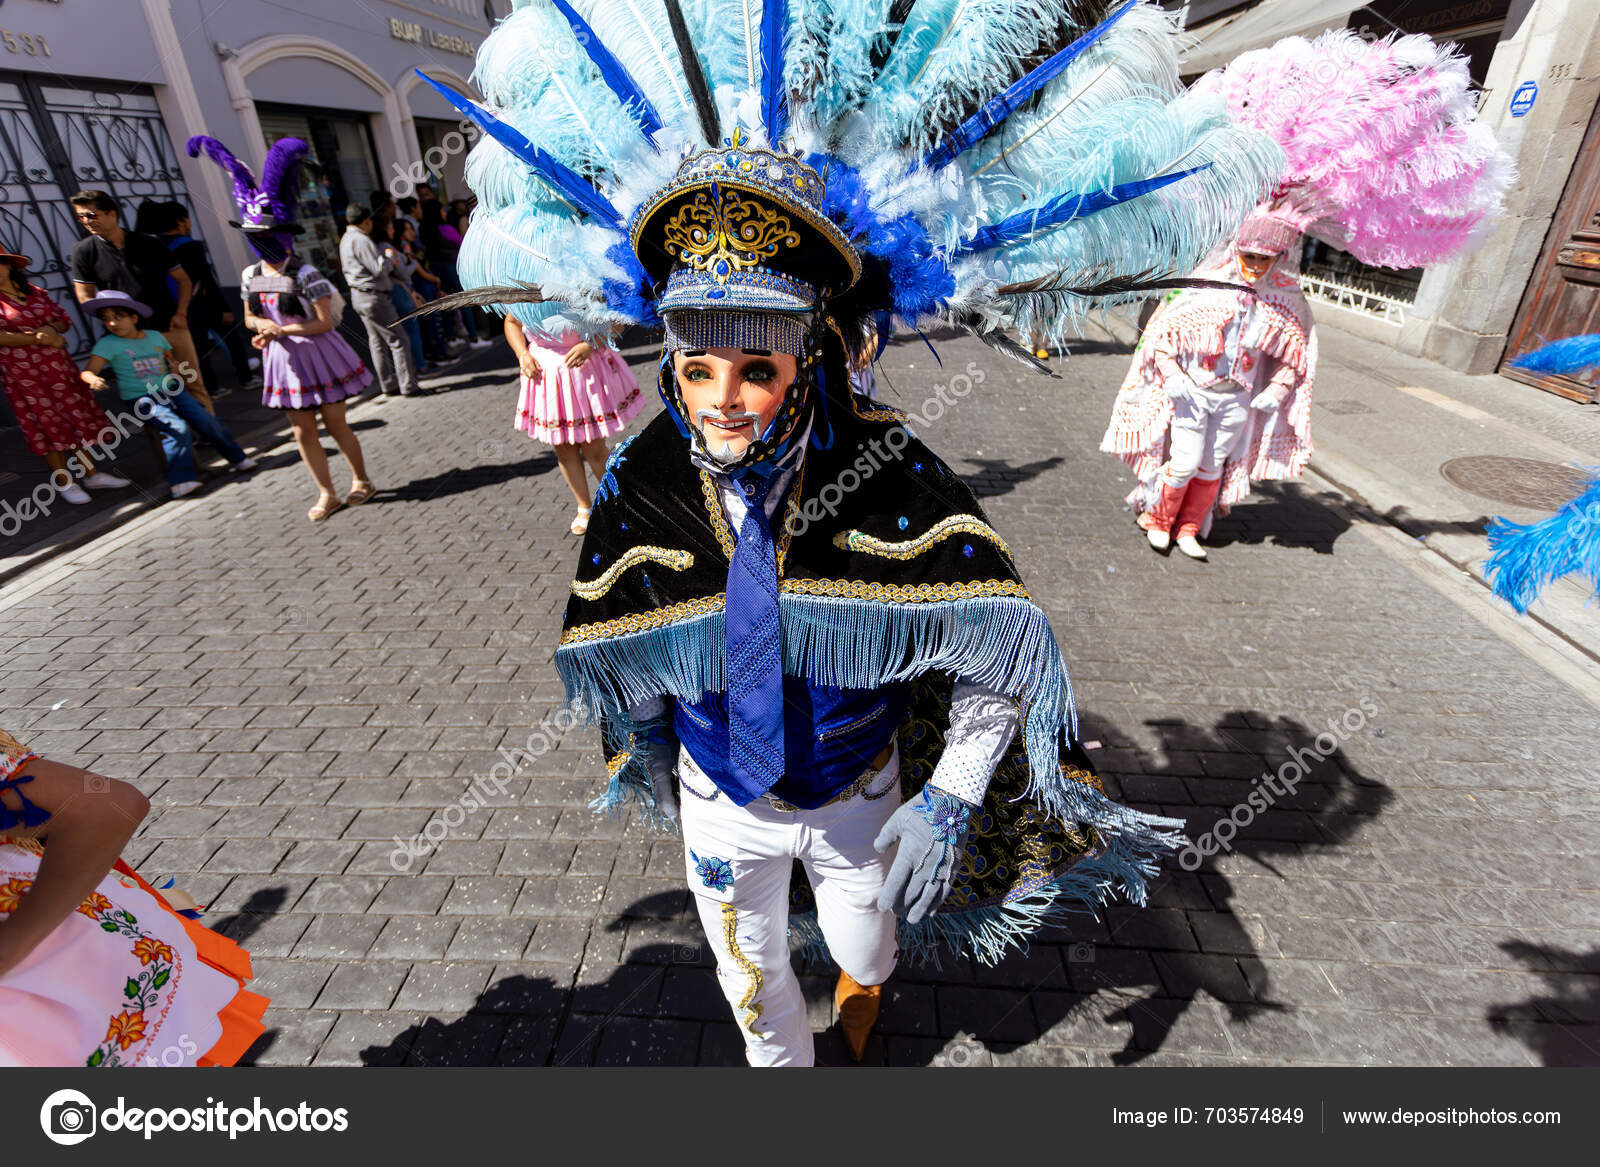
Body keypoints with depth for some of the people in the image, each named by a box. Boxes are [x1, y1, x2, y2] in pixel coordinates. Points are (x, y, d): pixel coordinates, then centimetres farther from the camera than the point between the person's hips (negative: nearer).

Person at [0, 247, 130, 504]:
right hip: (22, 373, -4)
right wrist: (39, 339, -16)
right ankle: (65, 483, 8)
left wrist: (50, 328, -12)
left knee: (76, 416, 6)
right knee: (47, 424, 1)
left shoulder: (35, 292, 8)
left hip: (57, 365, 4)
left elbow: (63, 320, 9)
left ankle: (91, 474, 14)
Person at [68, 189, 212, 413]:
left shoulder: (149, 244, 3)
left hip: (170, 328, 0)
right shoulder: (83, 251, 1)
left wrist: (181, 313, -4)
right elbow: (85, 297, 1)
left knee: (193, 383, 3)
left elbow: (183, 280, 8)